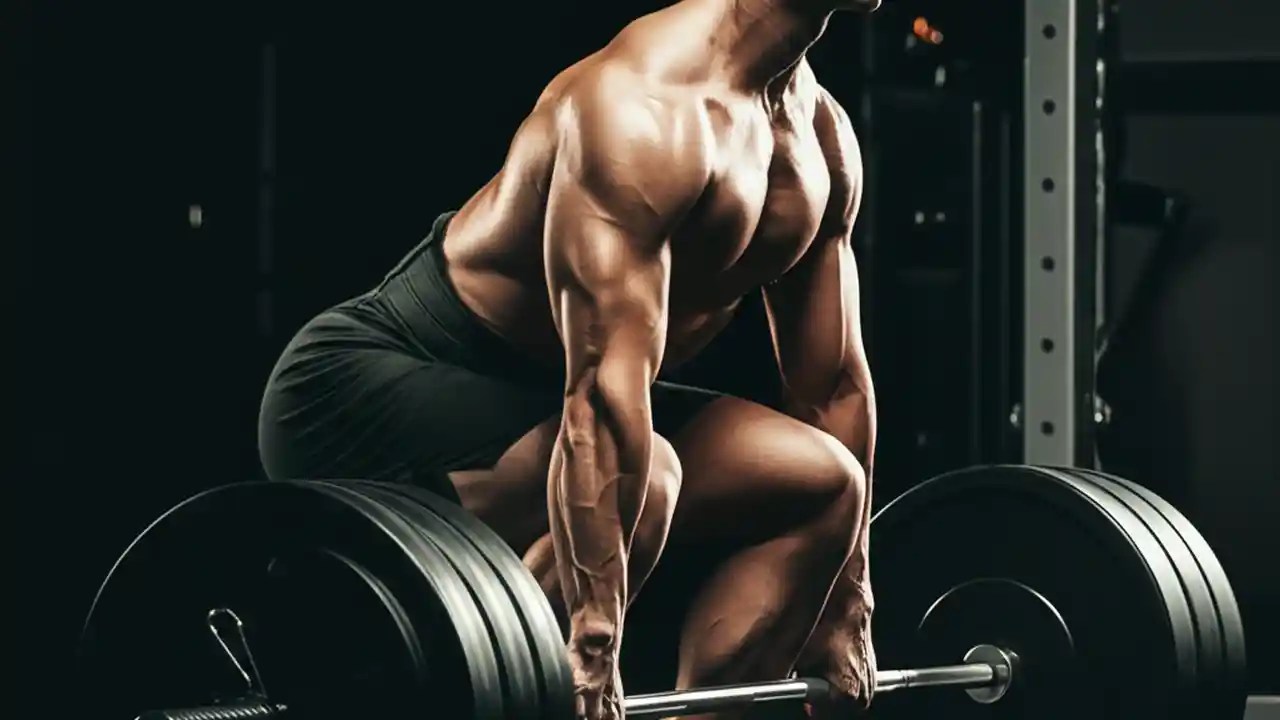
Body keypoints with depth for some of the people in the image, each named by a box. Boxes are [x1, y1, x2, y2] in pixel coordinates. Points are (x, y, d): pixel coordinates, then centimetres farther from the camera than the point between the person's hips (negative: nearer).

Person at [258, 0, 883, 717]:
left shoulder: (820, 133, 2)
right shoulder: (647, 105, -28)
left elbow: (835, 382, 9)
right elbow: (606, 383, -36)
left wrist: (848, 613, 9)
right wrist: (593, 644, -41)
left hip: (516, 389, 10)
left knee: (821, 488, 9)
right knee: (639, 479, -35)